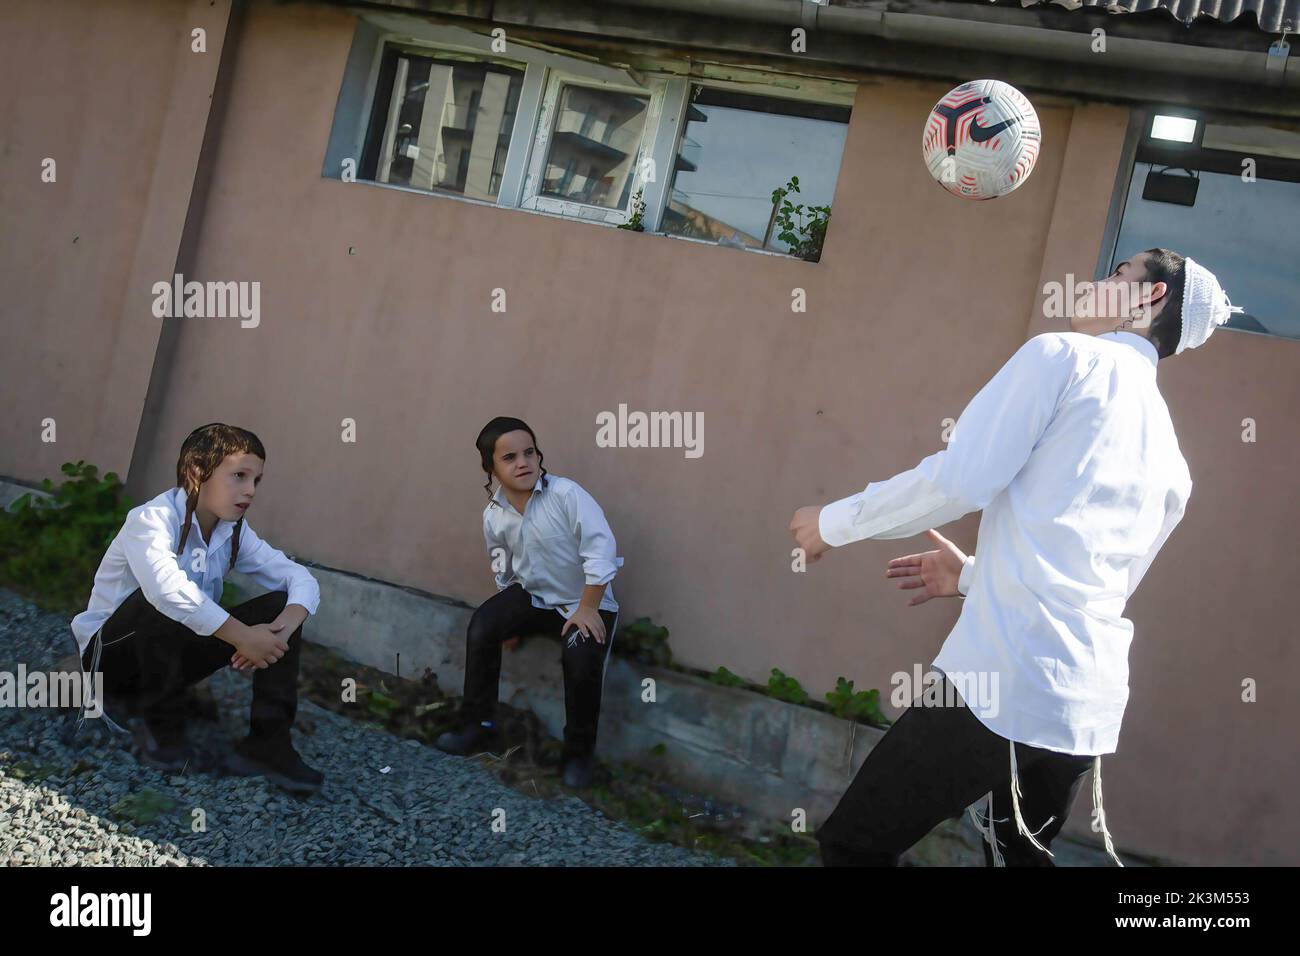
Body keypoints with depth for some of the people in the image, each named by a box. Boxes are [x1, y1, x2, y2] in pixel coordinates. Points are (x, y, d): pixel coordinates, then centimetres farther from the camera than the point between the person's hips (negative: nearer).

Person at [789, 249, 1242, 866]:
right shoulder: (1171, 464, 20)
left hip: (1004, 682, -8)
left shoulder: (1064, 356, 0)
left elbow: (957, 480, -11)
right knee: (1020, 859, 25)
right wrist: (974, 577, 37)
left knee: (852, 844, 3)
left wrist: (836, 522, 2)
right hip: (1092, 713, 8)